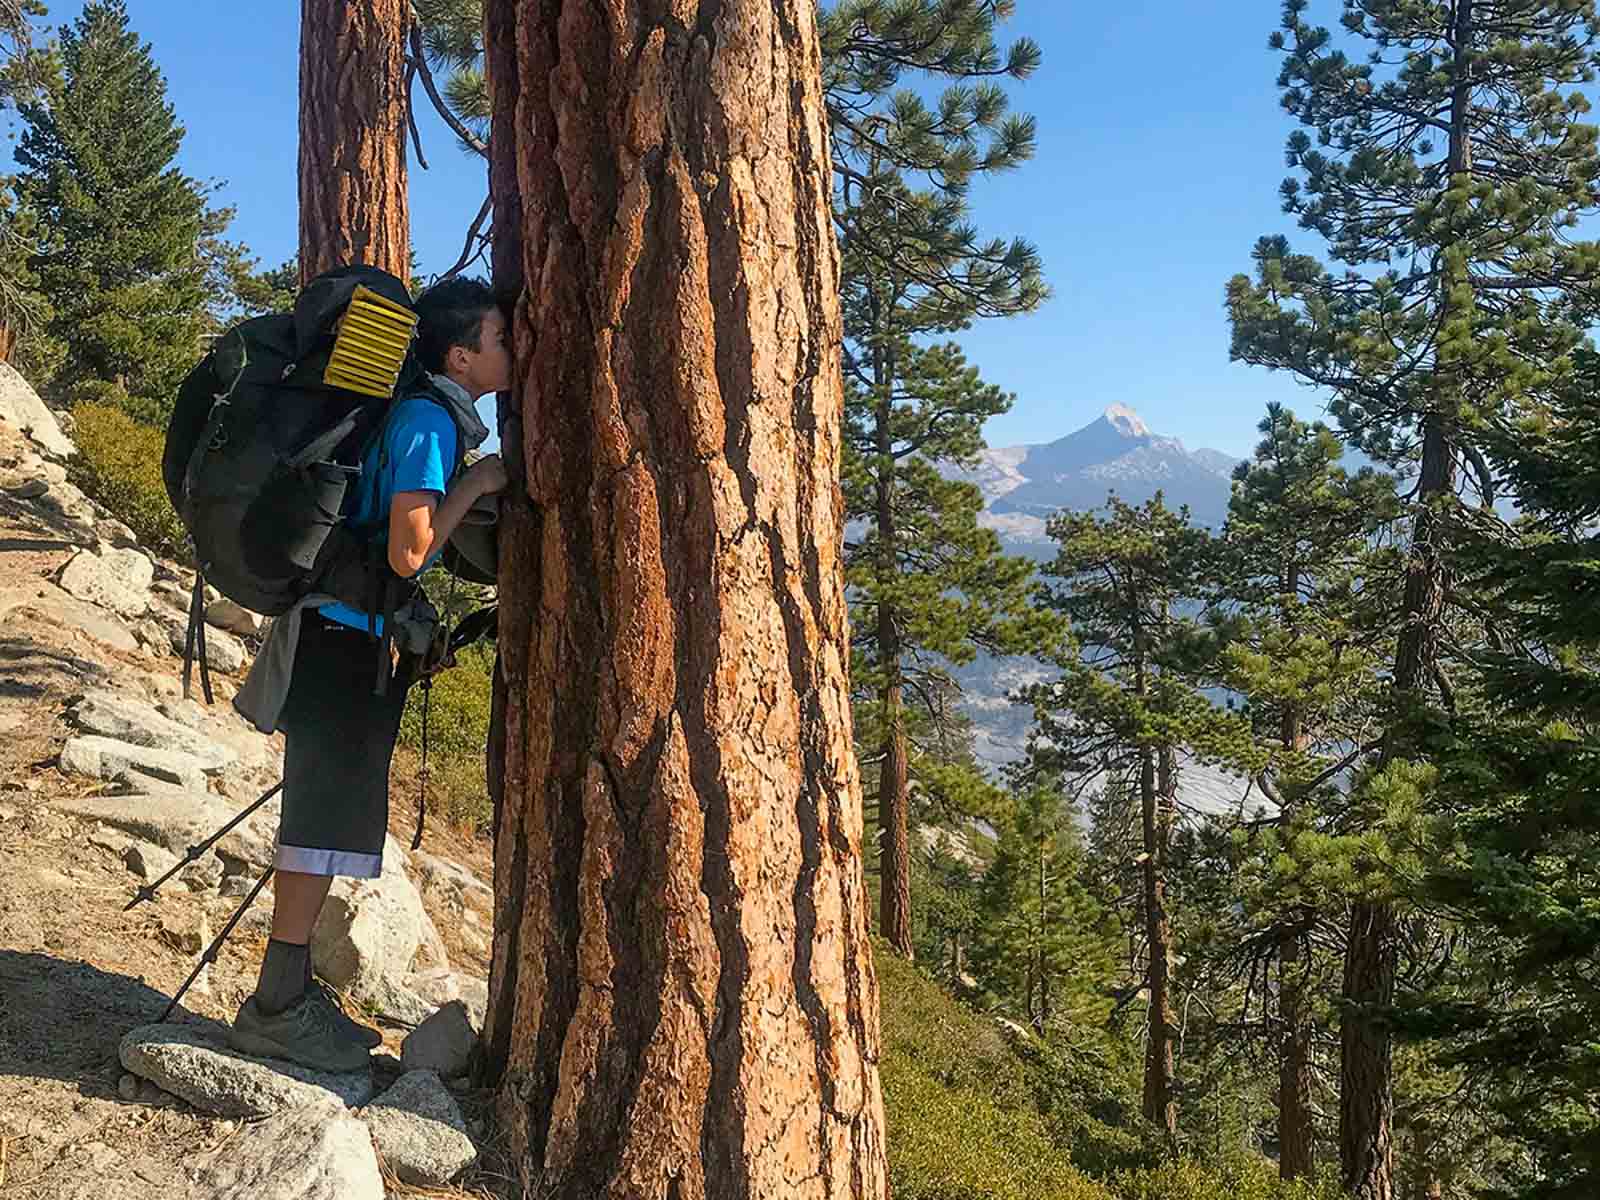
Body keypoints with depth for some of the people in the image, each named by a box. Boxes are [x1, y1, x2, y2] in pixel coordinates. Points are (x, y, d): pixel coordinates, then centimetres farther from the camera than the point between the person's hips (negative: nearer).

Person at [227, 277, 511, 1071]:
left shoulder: (434, 414, 14)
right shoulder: (430, 421, -17)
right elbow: (408, 553, -23)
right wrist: (476, 484, -13)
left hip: (346, 634, 10)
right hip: (349, 637, -10)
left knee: (332, 813, 14)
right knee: (330, 817, -6)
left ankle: (289, 989, 23)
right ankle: (277, 1008, 3)